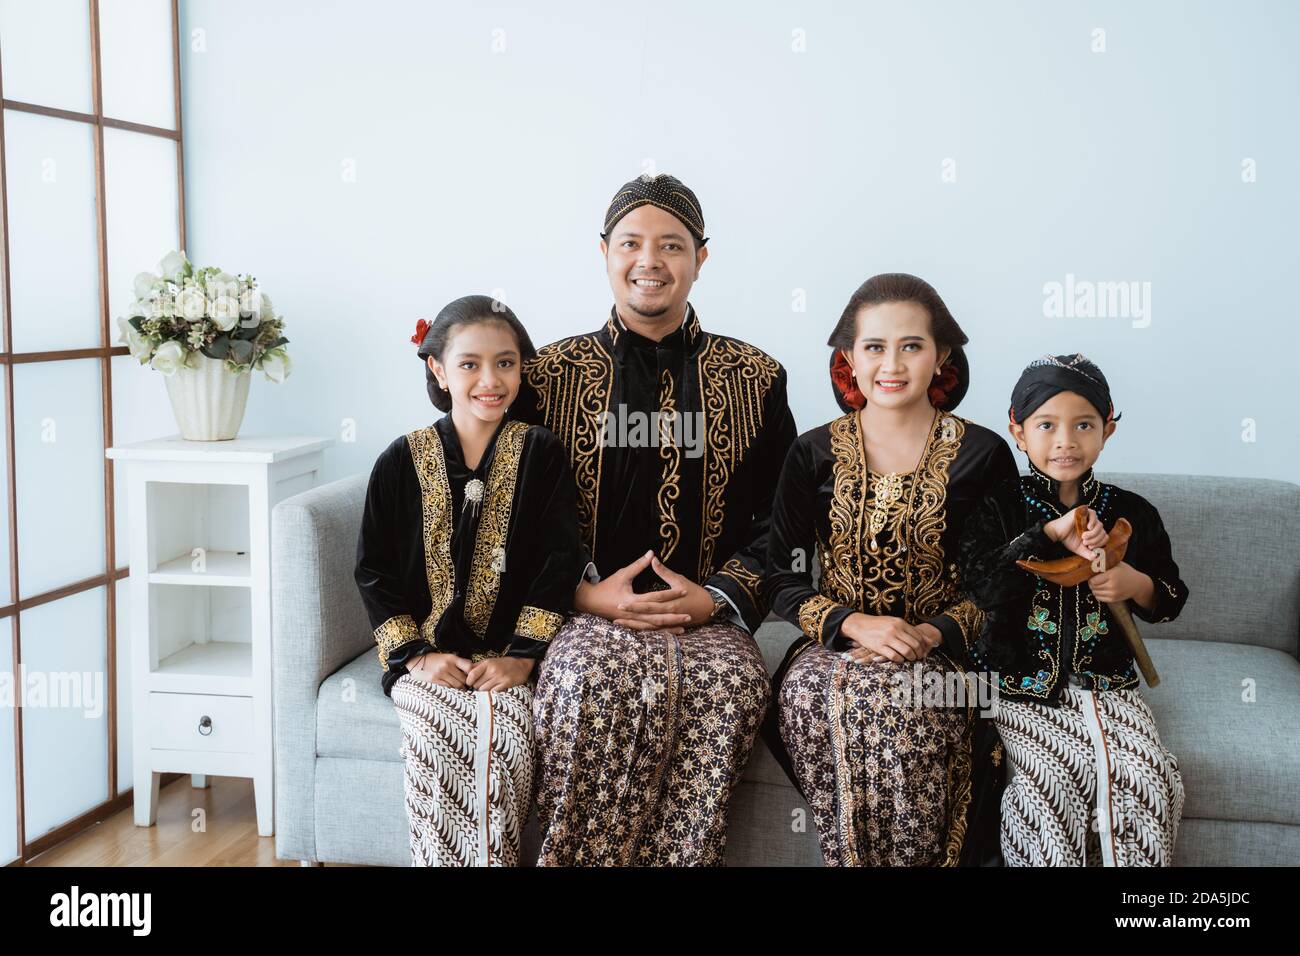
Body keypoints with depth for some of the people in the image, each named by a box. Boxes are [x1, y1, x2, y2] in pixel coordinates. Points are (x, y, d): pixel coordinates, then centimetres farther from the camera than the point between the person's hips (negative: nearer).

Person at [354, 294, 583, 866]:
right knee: (436, 738, -28)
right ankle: (436, 860, -11)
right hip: (427, 655, 1)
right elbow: (374, 569, 5)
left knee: (502, 737, -28)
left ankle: (495, 859, -10)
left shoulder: (542, 454, 3)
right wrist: (415, 655, -6)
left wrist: (523, 656, -11)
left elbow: (559, 562, -1)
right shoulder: (402, 461, 5)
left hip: (510, 656, 0)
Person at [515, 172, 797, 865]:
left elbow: (782, 517, 10)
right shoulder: (551, 374, 10)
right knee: (594, 673, -35)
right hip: (587, 611, 0)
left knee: (730, 679, -33)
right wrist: (585, 594, -9)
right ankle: (576, 856, -16)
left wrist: (718, 597, -7)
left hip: (709, 616, 1)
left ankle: (679, 858, -14)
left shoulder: (755, 378, 11)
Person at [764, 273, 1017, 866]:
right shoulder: (814, 454, 5)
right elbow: (785, 582, 4)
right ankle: (853, 858, -14)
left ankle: (924, 856, -14)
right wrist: (855, 624, -14)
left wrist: (935, 632, -14)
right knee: (809, 697, -32)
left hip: (944, 650, -1)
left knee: (902, 701, -34)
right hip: (835, 644, 2)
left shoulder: (982, 455, 2)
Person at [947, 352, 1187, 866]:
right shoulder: (998, 507, -2)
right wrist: (1052, 533, -23)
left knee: (1145, 778, -18)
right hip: (1022, 684, -2)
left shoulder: (1133, 514, 5)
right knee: (1052, 777, -25)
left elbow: (1170, 601, 16)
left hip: (1105, 681, 3)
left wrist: (1137, 584, -7)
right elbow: (981, 587, -17)